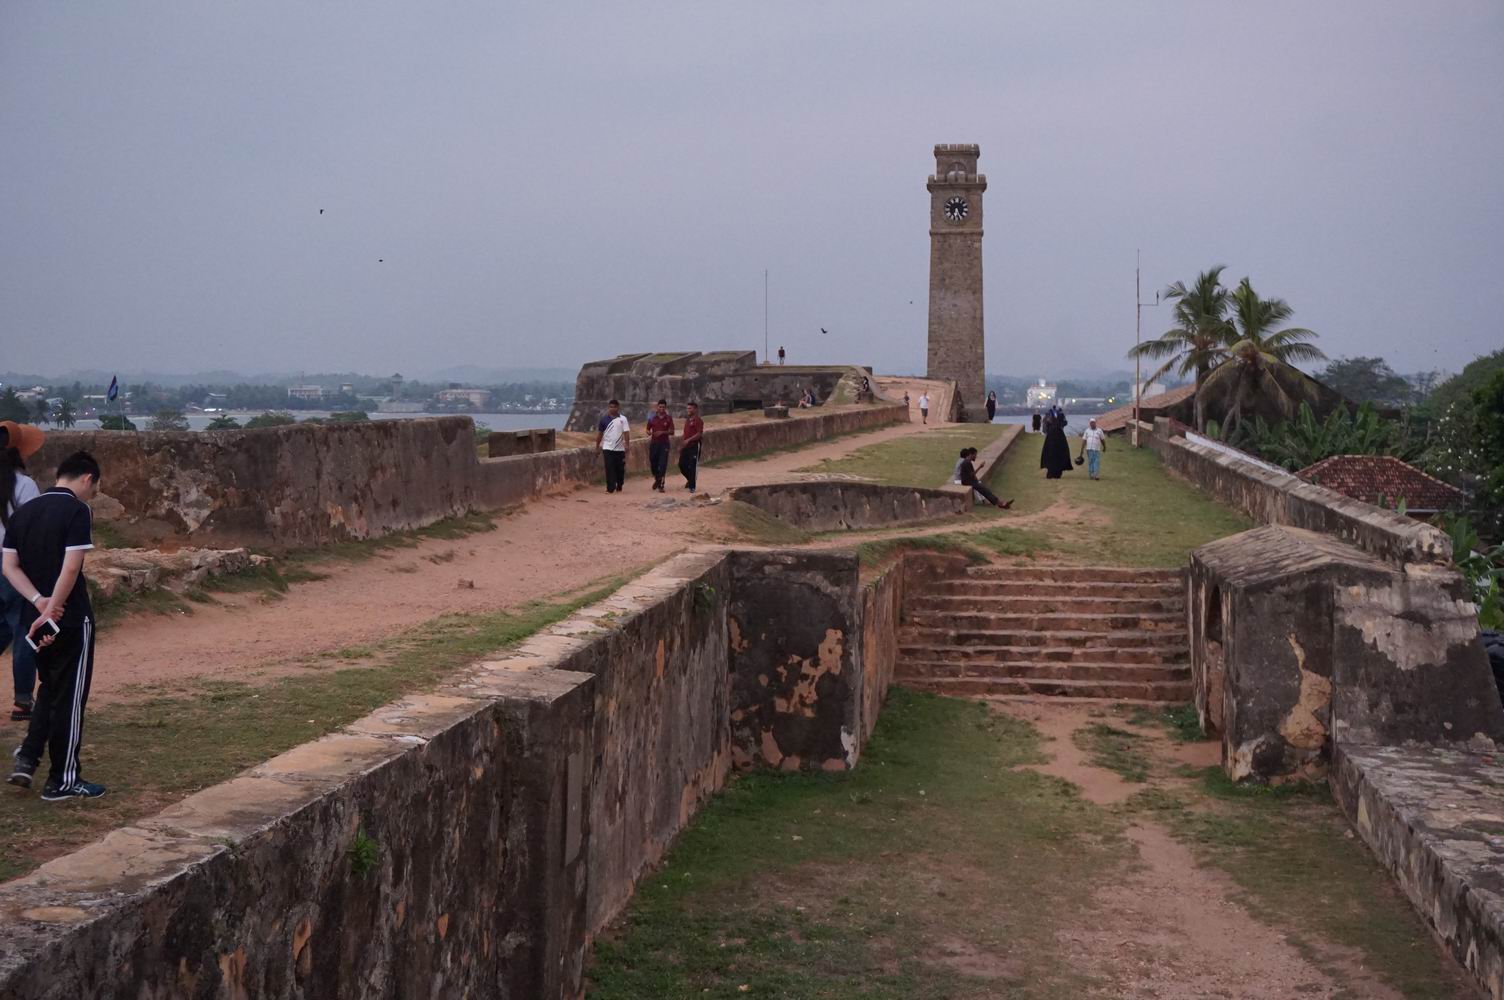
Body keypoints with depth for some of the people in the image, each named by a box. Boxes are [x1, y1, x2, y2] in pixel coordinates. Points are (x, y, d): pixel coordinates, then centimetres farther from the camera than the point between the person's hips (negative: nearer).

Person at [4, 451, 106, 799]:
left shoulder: (23, 512, 10)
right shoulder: (76, 510, -12)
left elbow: (9, 566, 3)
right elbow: (71, 568, -21)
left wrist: (40, 602, -7)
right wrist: (51, 611, -16)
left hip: (34, 618, 7)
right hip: (71, 620, -7)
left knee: (50, 689, 23)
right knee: (69, 697, 3)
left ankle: (27, 759, 11)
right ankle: (62, 781, 8)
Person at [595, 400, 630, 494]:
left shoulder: (623, 419, 1)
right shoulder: (604, 419, 5)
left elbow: (626, 433, -2)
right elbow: (599, 433, 12)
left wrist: (627, 446, -10)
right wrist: (597, 446, 12)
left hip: (620, 448, 0)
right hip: (608, 448, 0)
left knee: (620, 468, 8)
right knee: (610, 469, -8)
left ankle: (619, 486, 25)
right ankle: (610, 488, -10)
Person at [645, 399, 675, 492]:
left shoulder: (669, 419, 1)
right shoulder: (652, 418, 5)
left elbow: (672, 432, -2)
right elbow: (648, 429, 11)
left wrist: (662, 432, -17)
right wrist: (650, 433, -13)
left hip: (664, 443, -2)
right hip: (654, 443, 2)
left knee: (662, 465, -7)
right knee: (653, 463, 7)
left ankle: (660, 485, -4)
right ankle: (657, 479, 33)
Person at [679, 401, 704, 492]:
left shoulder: (698, 421, -9)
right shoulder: (687, 420, 17)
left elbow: (699, 434, -18)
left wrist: (688, 440, -24)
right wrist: (681, 445, 19)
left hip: (694, 446, -8)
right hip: (686, 446, 8)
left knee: (692, 466, -5)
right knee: (682, 464, 7)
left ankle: (692, 486, 2)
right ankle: (690, 480, 29)